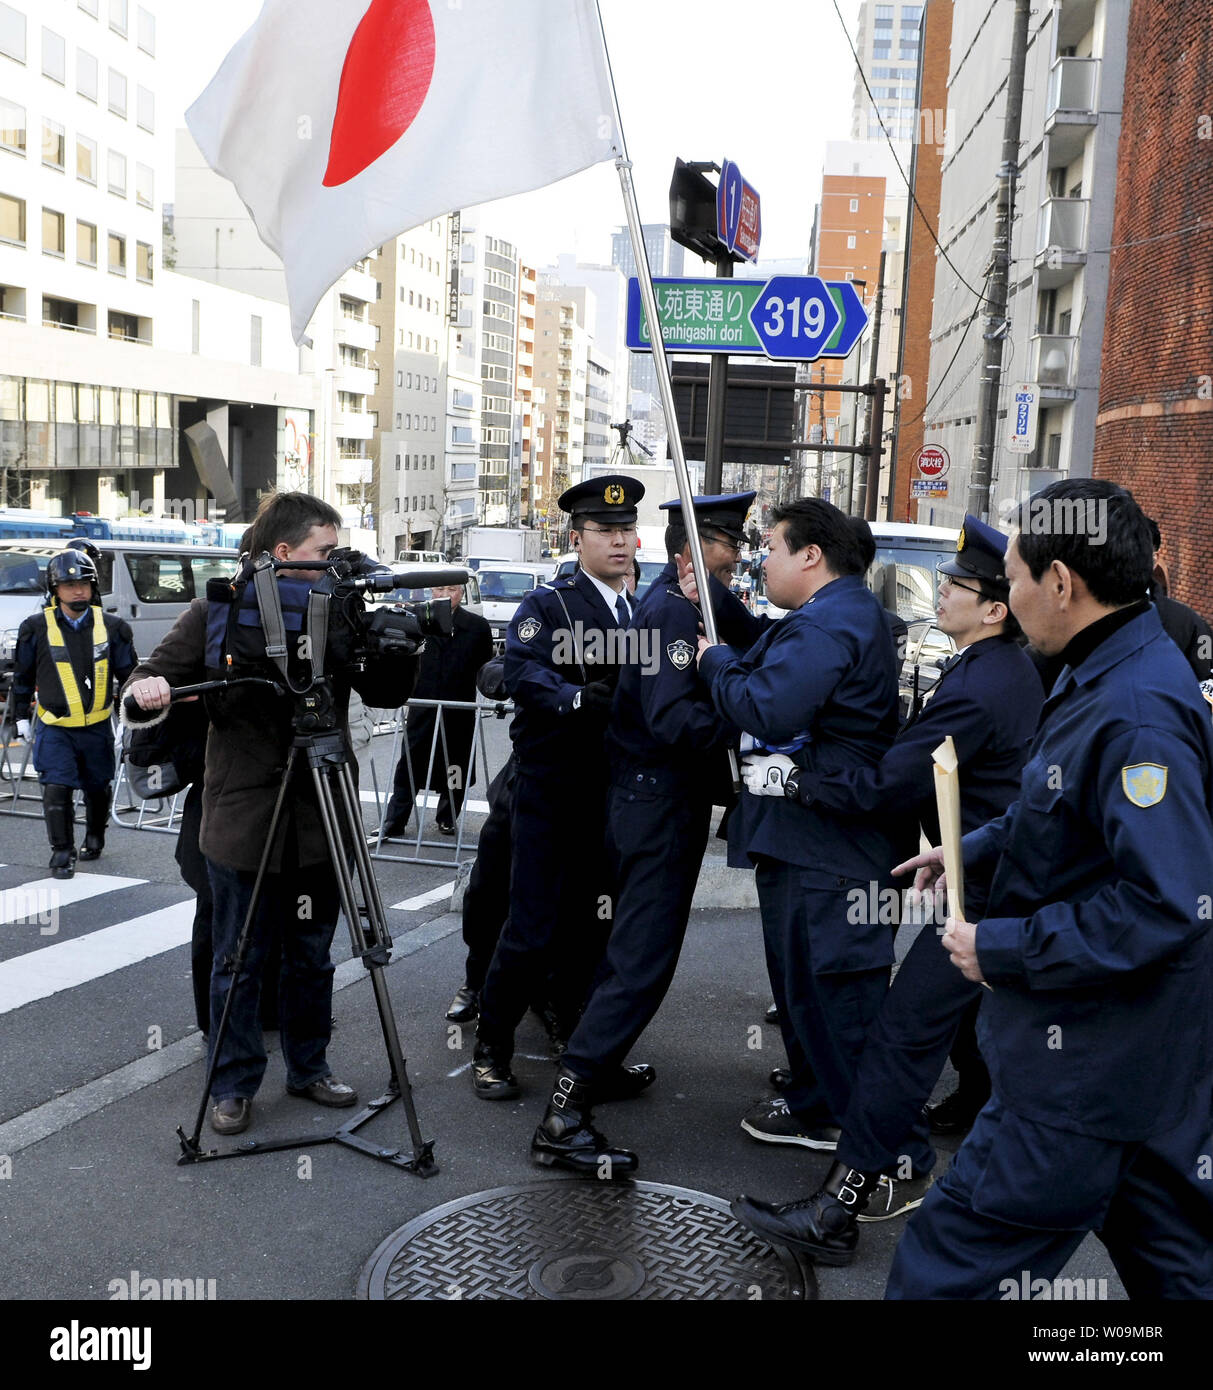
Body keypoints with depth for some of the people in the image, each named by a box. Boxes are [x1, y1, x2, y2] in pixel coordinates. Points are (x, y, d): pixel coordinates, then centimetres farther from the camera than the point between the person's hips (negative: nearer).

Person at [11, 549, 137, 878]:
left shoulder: (112, 628, -2)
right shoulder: (36, 628, -6)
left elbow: (129, 675, 7)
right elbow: (22, 677, 6)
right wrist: (21, 718, 8)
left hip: (97, 726, 2)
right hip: (54, 727, -2)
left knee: (97, 788, 15)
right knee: (57, 789, -12)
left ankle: (94, 838, 38)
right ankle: (62, 852, 1)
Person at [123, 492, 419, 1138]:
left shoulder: (339, 612, 4)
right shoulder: (216, 612, -4)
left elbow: (386, 694, 6)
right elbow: (154, 678, -1)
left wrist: (402, 648, -12)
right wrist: (147, 691, -24)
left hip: (318, 819, 3)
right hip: (242, 816, -3)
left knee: (312, 955, 15)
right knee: (239, 960, 7)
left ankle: (309, 1067, 32)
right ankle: (233, 1085, 22)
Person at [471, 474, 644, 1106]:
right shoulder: (548, 603, -4)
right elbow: (521, 673, -19)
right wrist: (583, 700, -31)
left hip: (611, 792, 5)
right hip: (552, 787, -5)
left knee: (588, 919, 14)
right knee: (533, 927, -4)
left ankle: (579, 1033, 29)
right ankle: (491, 1046, 12)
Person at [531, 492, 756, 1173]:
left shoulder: (676, 603, 14)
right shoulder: (675, 611, -18)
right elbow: (675, 720, -28)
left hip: (661, 801, 11)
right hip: (663, 803, -11)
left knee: (636, 944, 21)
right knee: (643, 957, -9)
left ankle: (599, 1066, 35)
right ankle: (565, 1116, -7)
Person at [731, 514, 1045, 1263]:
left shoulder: (976, 690, -25)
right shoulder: (1016, 667, 5)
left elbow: (882, 786, -25)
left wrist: (791, 780, -16)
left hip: (983, 889, -10)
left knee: (905, 1031, -10)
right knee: (970, 1006, 29)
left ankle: (837, 1211, -7)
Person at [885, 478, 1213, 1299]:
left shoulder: (1136, 714, -26)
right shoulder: (1105, 676, 7)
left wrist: (1003, 948, -23)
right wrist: (975, 852, 9)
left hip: (1092, 1070, -10)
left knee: (953, 1258, 1)